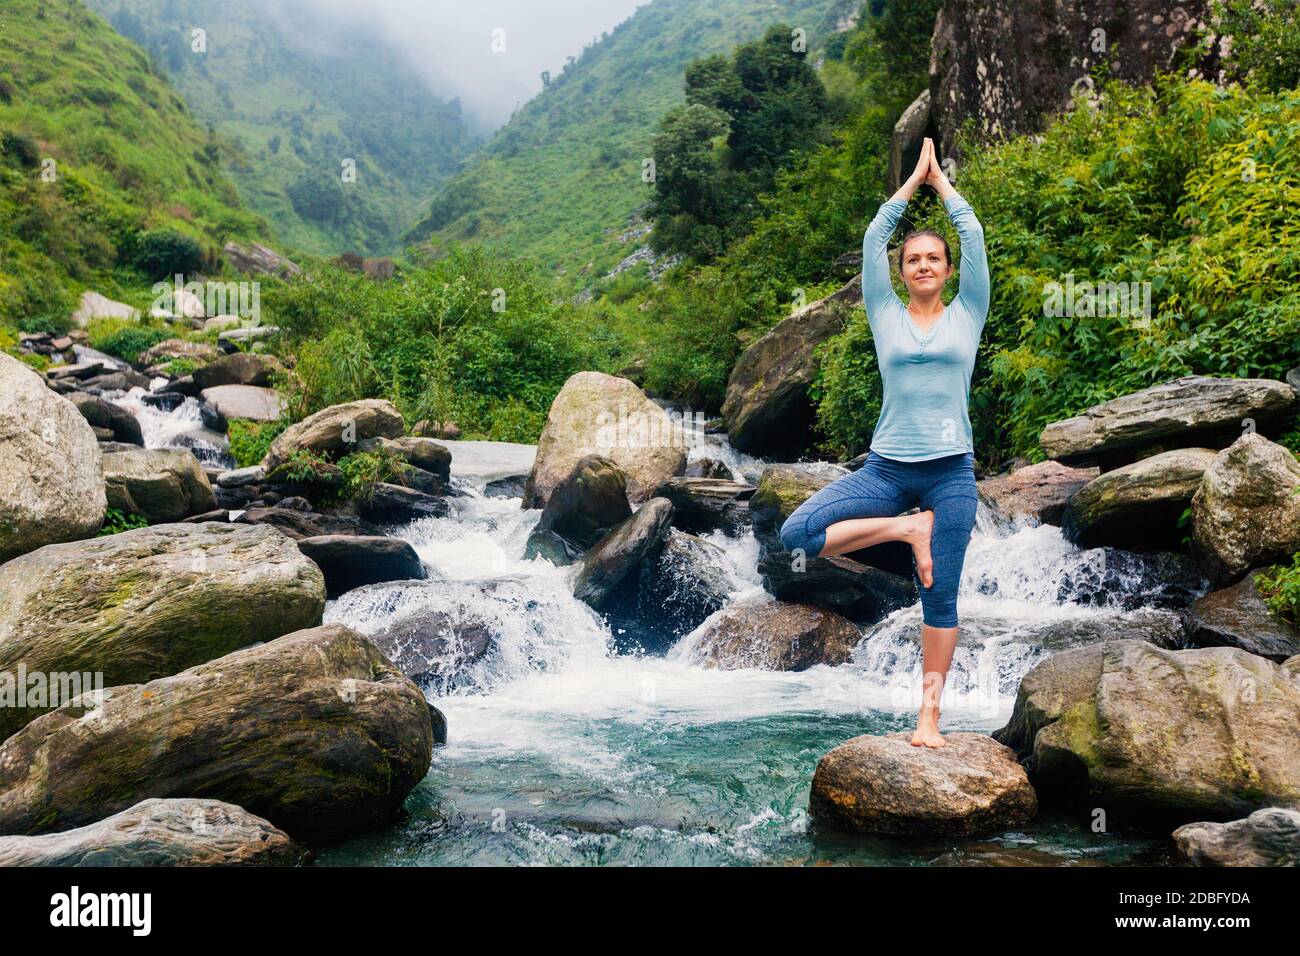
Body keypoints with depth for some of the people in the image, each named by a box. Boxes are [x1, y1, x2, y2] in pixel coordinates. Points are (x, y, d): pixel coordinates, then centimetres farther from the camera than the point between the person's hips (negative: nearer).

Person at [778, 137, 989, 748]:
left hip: (951, 472, -1)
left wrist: (940, 179, 17)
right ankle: (907, 529, -1)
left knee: (940, 596, 1)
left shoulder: (967, 314, 9)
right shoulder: (885, 315, 9)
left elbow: (973, 235, 6)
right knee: (797, 532, -17)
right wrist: (913, 178, 16)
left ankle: (929, 715, 9)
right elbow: (874, 237, 7)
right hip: (887, 467, 1)